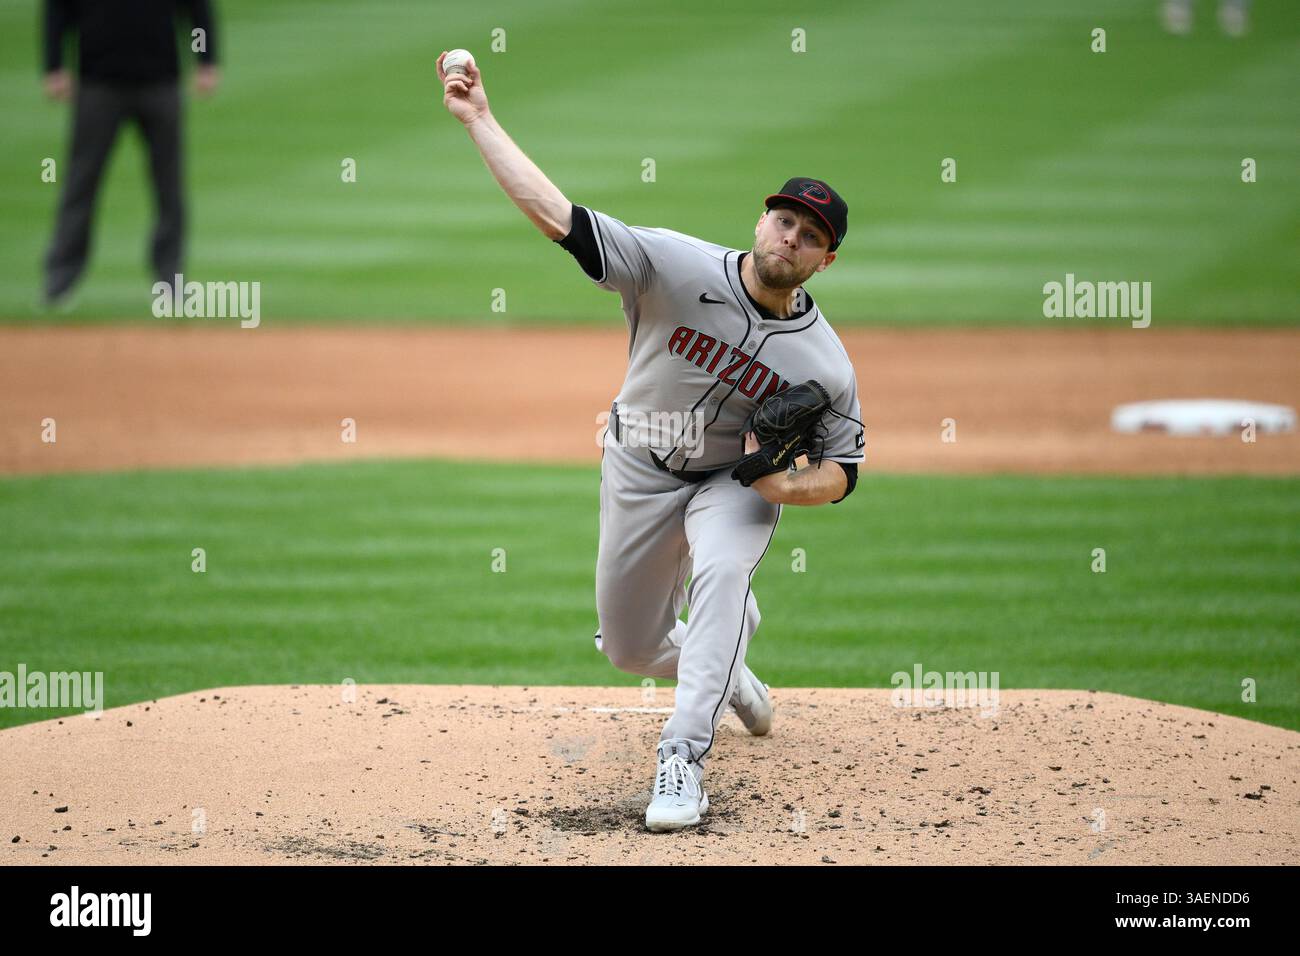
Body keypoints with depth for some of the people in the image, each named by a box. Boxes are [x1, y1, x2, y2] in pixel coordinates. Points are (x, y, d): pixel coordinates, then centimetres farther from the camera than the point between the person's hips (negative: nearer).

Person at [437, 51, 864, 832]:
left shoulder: (824, 364, -19)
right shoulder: (678, 267, -24)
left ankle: (683, 760, -34)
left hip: (735, 481, -2)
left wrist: (789, 484, -31)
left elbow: (842, 472, -8)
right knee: (631, 649, 12)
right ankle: (727, 672, 48)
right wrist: (478, 119, -35)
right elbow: (558, 216, -29)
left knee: (724, 572, -35)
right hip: (639, 474, 2)